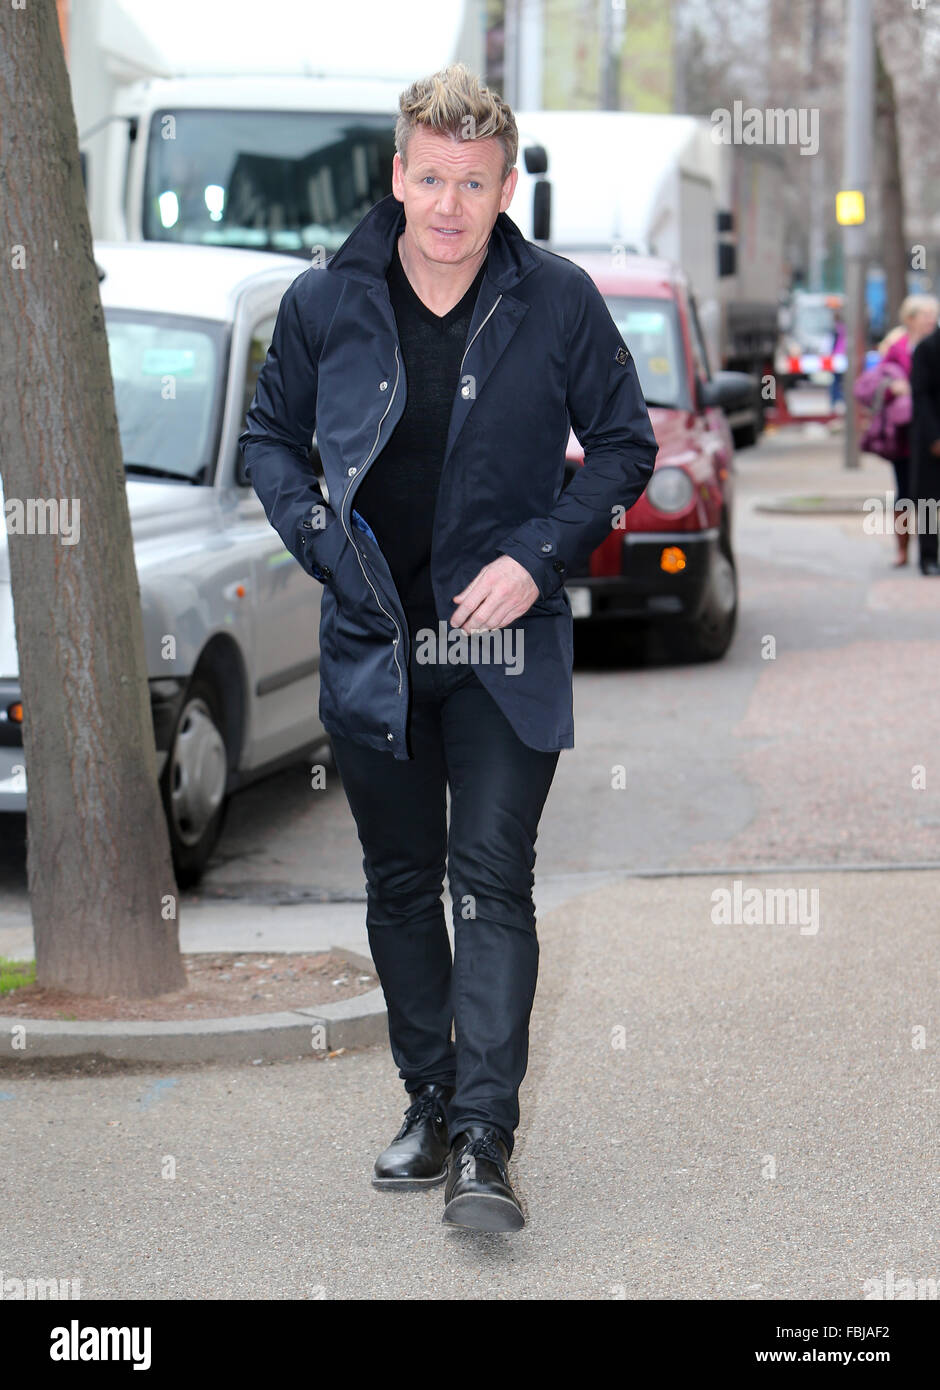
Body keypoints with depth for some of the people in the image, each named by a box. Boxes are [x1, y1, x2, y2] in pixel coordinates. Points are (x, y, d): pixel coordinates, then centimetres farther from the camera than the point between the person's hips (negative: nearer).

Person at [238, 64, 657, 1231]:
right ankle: (429, 1102, 26)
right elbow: (270, 433, 12)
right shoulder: (325, 303, -4)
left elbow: (626, 444, 2)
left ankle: (483, 1143, -12)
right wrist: (314, 536, -5)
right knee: (400, 882, 12)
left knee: (492, 881, -9)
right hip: (371, 641, 3)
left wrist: (541, 557, -10)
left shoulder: (558, 303, -8)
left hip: (506, 642, -3)